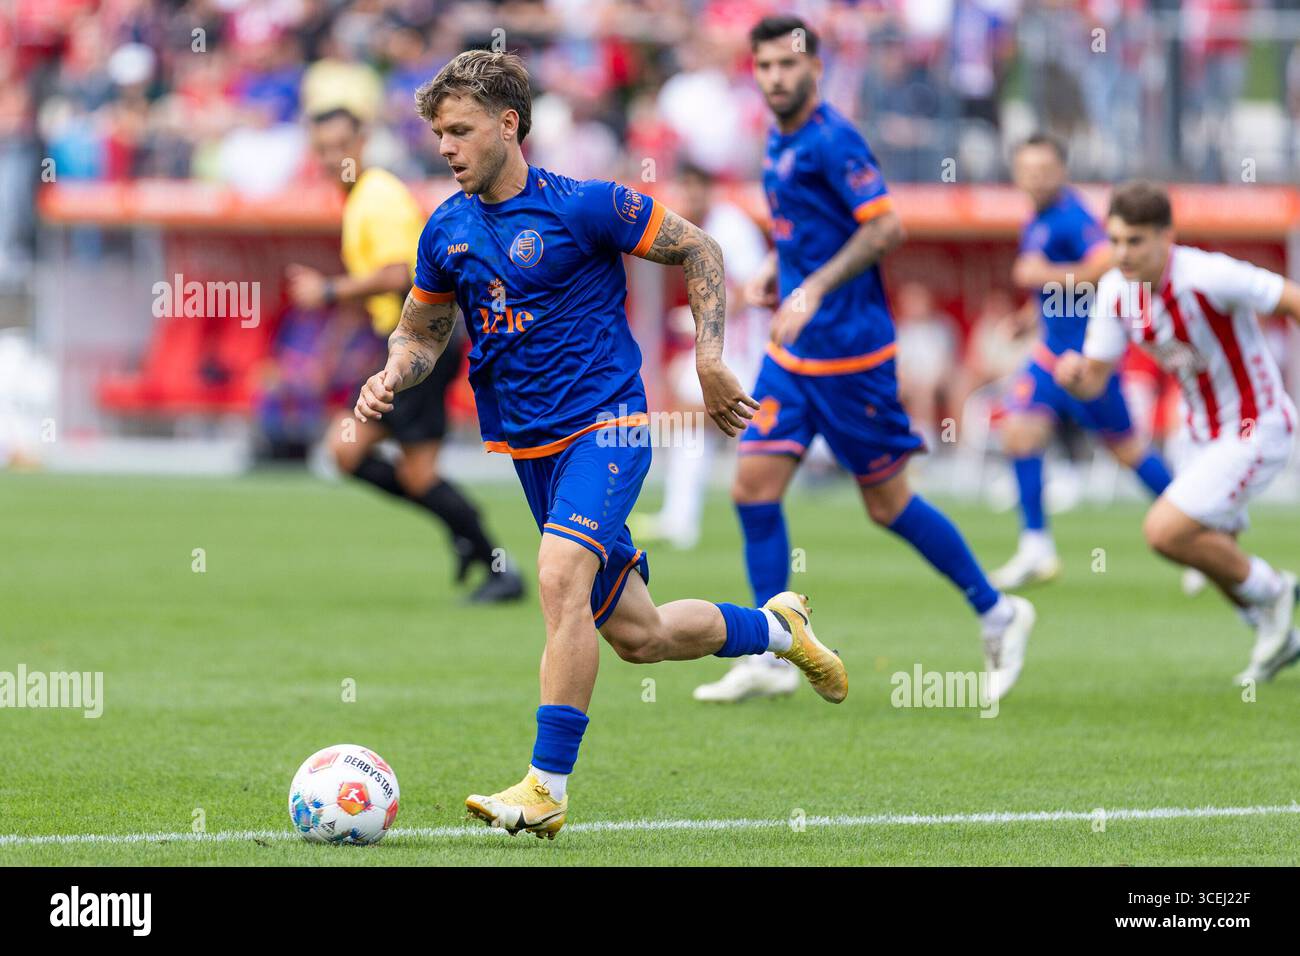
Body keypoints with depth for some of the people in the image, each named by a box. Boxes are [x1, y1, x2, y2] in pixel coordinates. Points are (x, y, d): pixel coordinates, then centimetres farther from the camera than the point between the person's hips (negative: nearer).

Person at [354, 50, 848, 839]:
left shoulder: (582, 206, -12)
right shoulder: (447, 233, 4)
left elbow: (698, 250, -2)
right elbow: (423, 331, 18)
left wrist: (709, 359, -9)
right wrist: (393, 378, -4)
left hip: (605, 424, -6)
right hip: (529, 445, 6)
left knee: (561, 576, -29)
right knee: (637, 634, 10)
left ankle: (547, 788, -27)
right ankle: (776, 628, 38)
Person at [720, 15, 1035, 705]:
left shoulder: (832, 140, -15)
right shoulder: (778, 143, 12)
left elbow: (885, 227, -21)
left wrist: (813, 289, -25)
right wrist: (774, 269, 10)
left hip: (849, 351, -8)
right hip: (793, 353, 8)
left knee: (887, 503, 1)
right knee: (754, 486, -2)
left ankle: (997, 615, 17)